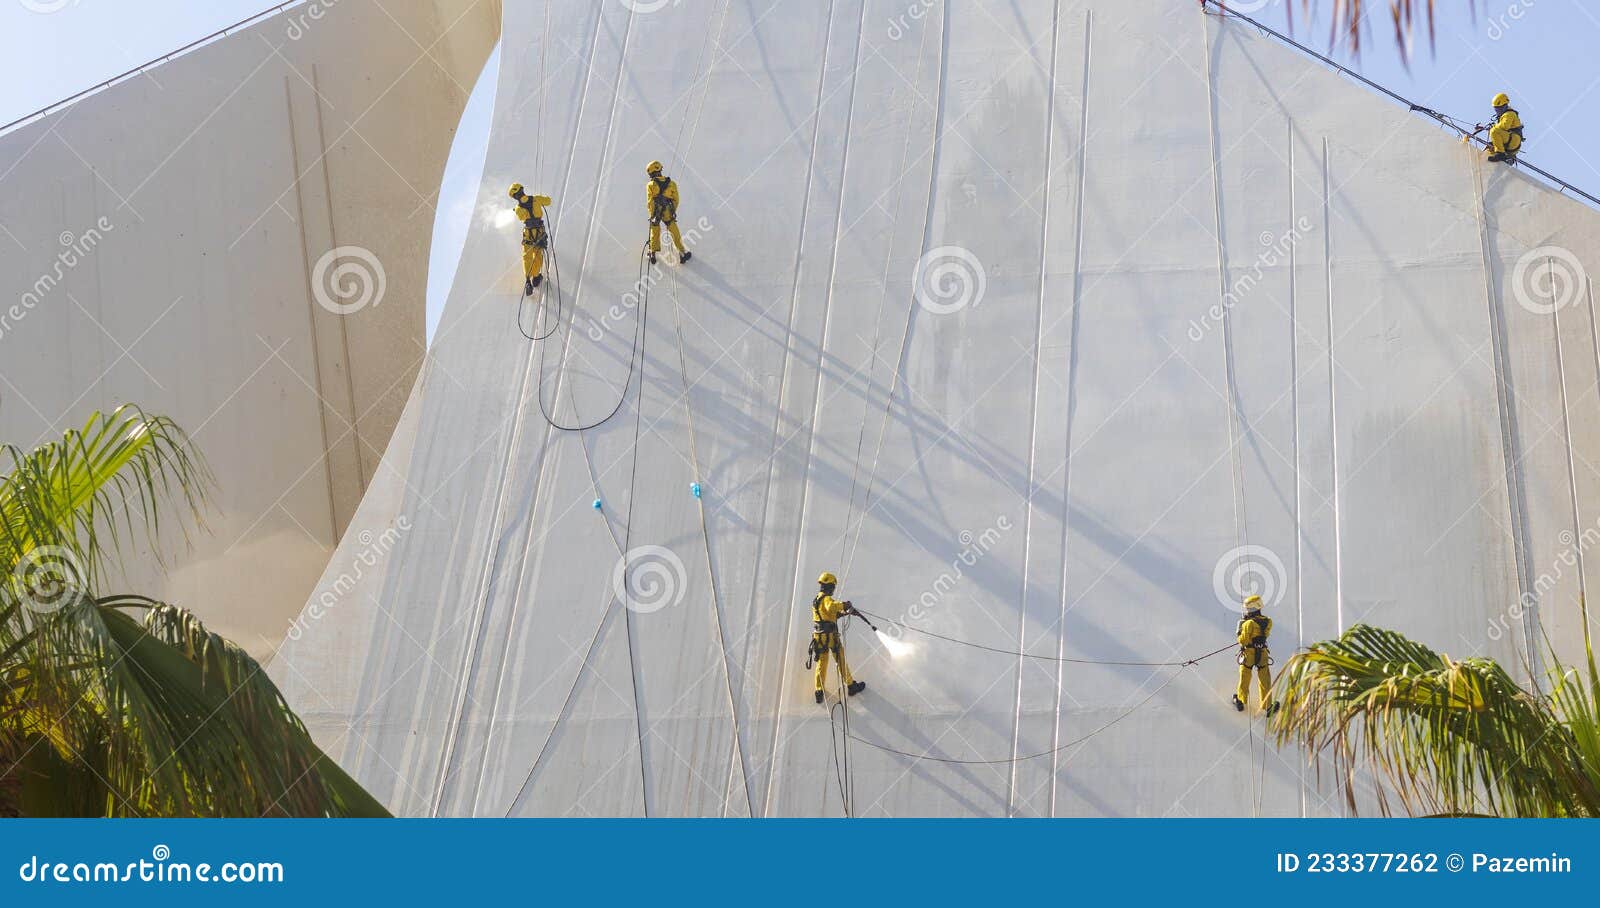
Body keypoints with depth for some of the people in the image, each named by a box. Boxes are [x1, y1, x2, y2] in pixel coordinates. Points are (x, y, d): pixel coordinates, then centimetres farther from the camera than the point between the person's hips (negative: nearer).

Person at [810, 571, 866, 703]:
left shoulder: (816, 600, 15)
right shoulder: (827, 599, -15)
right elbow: (831, 607, -40)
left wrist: (845, 612, 13)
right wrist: (844, 605, -27)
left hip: (818, 636, 8)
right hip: (830, 635, -8)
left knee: (821, 664, 12)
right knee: (841, 660, 8)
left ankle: (819, 692, 7)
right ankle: (851, 686, 19)